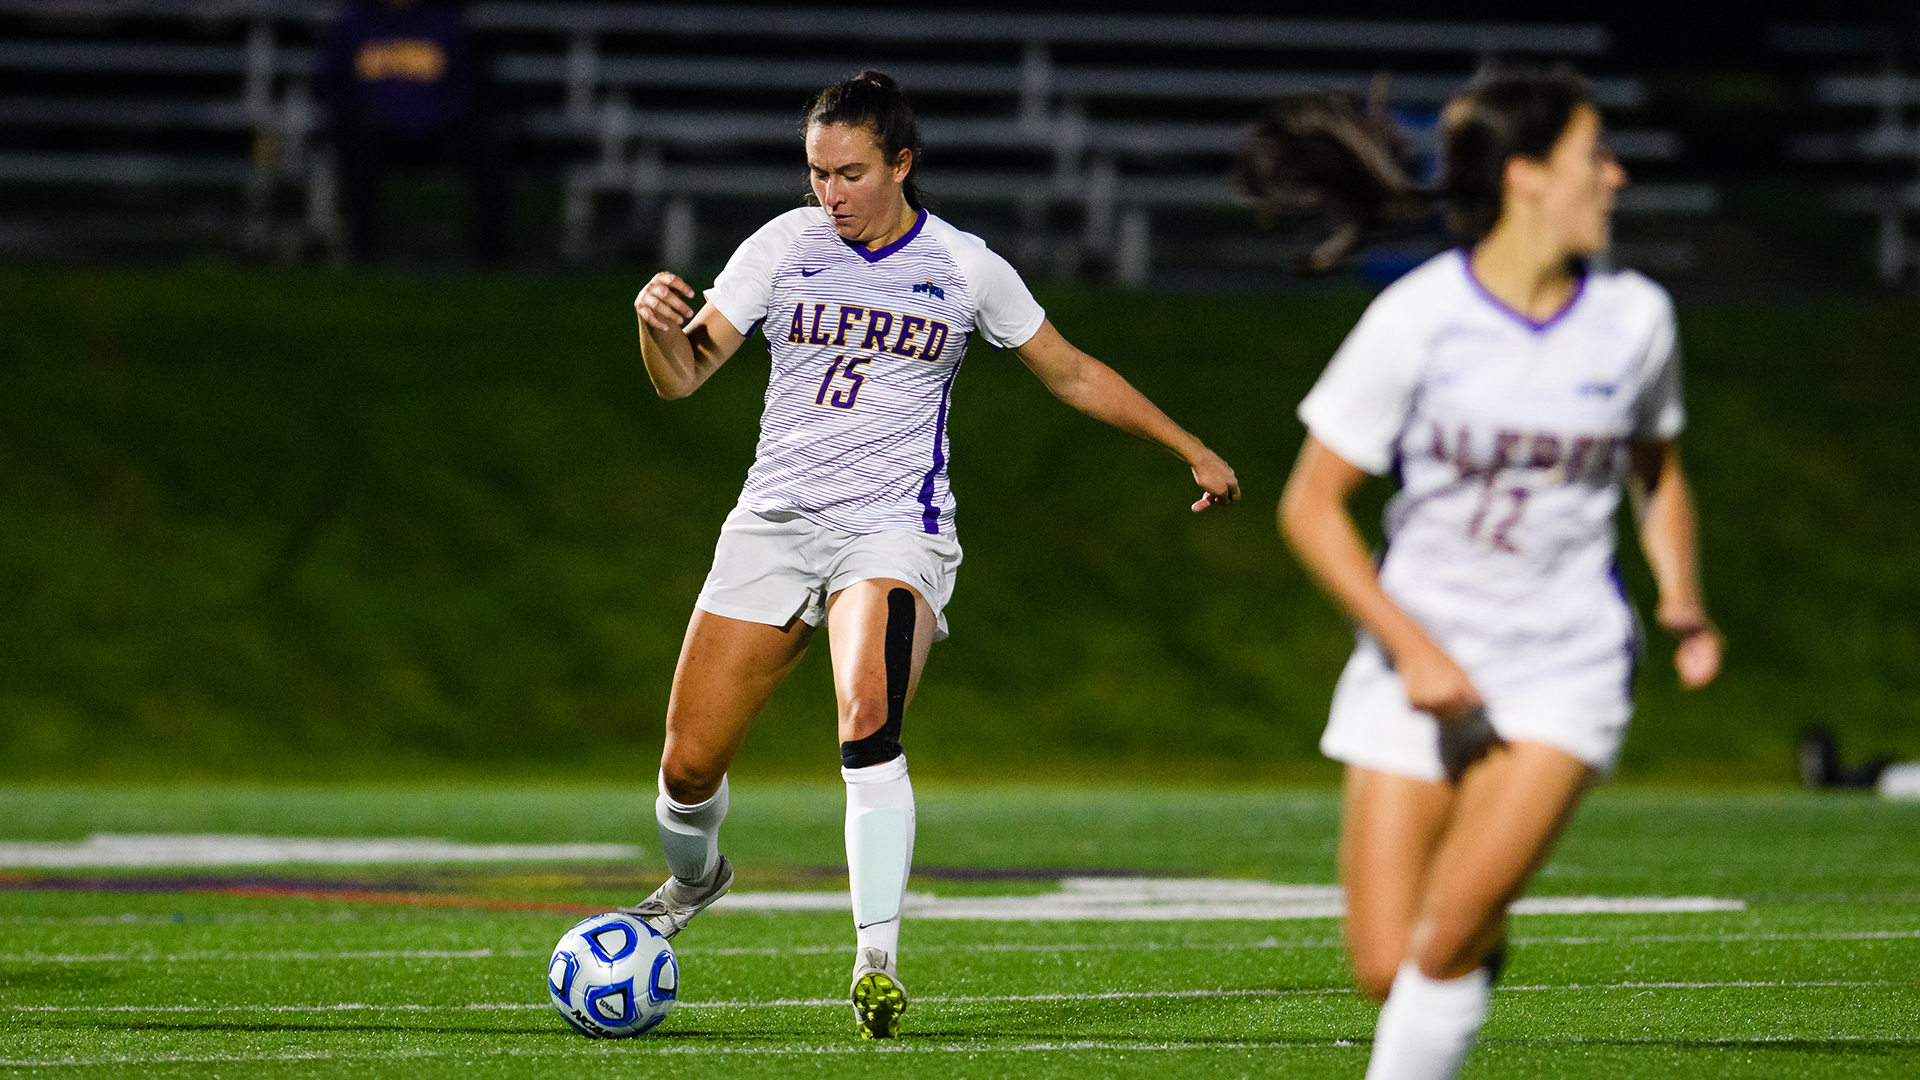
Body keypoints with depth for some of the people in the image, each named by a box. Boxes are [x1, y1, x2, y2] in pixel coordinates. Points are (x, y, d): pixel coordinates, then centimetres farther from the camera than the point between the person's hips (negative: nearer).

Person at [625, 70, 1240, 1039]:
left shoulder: (965, 269, 1)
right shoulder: (783, 248, 2)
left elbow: (1072, 374, 13)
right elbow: (681, 376, 0)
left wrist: (1192, 451, 13)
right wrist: (658, 324, -23)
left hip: (894, 533, -2)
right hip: (775, 522, 2)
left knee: (869, 728, -30)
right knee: (689, 764, 0)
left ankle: (876, 960, -28)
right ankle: (693, 878, 35)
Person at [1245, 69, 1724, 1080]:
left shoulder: (1634, 317, 0)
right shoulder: (1415, 319, -11)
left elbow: (1659, 475, 19)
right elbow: (1310, 506, -5)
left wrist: (1681, 597, 1)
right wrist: (1411, 648, -14)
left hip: (1567, 666, 1)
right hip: (1417, 664, 0)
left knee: (1448, 933, -20)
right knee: (1384, 966, -3)